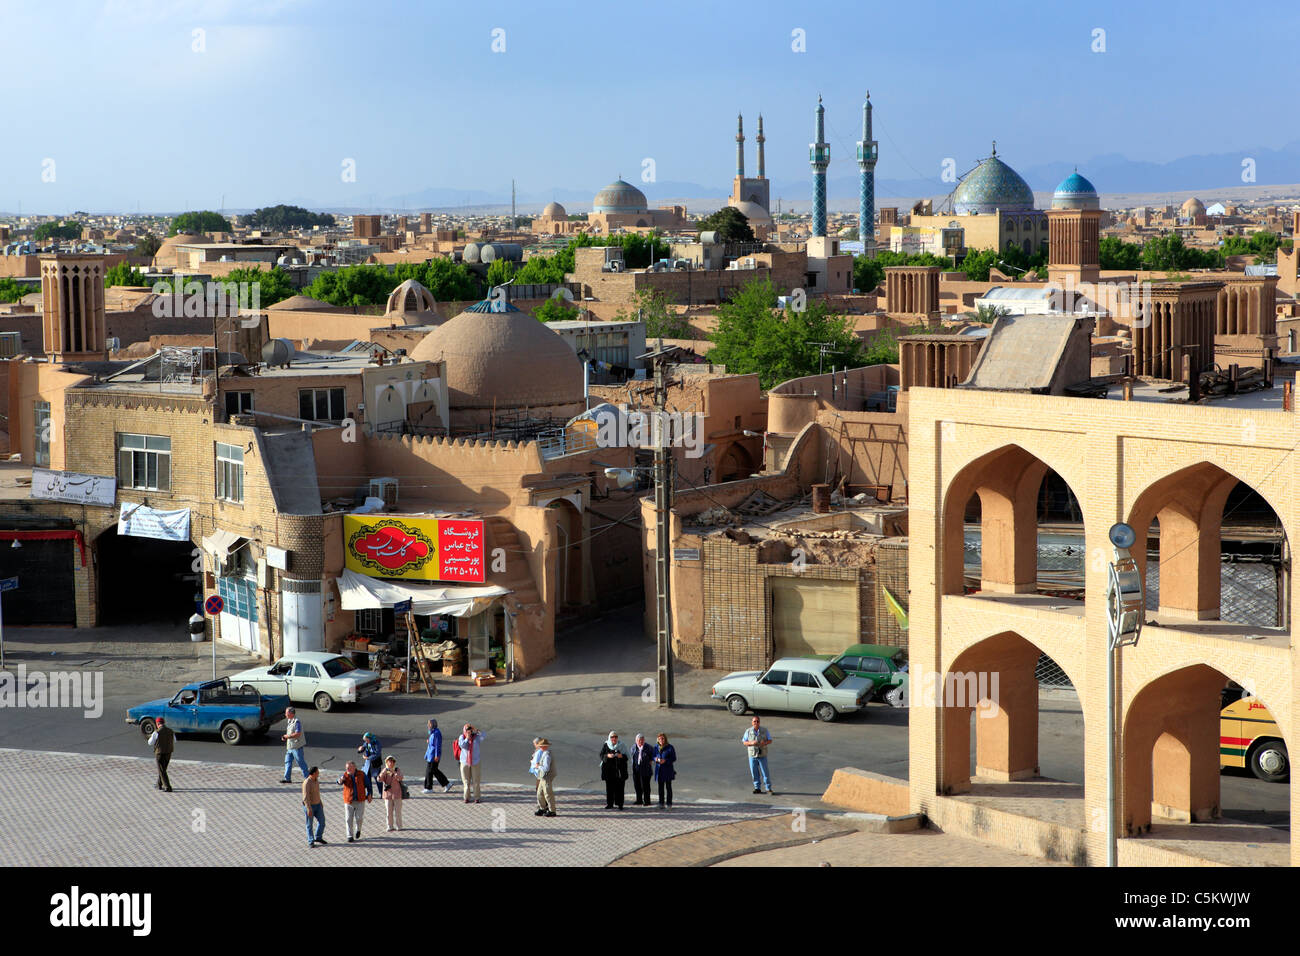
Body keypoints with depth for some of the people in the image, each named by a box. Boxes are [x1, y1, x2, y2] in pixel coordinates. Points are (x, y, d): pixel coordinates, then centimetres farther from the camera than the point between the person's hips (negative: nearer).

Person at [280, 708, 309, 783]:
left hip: (297, 746, -9)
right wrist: (284, 737, 6)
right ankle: (287, 778, 13)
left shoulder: (297, 722, -17)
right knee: (288, 762, 8)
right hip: (290, 746, 9)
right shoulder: (289, 721, 13)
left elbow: (298, 734, -25)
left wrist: (287, 736, -17)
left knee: (301, 763, -2)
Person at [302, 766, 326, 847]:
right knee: (309, 824, 3)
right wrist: (309, 809, -30)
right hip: (309, 805, -7)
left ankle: (318, 838, 21)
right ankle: (311, 842, 13)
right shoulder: (307, 783, -25)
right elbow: (306, 797, -27)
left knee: (322, 820, 5)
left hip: (317, 804, 7)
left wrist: (320, 803, 22)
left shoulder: (316, 780, 3)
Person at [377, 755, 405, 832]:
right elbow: (379, 779, -11)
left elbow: (400, 778, -20)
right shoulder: (384, 771, 3)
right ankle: (390, 827, 12)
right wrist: (383, 773, -28)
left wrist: (393, 772, -32)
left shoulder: (397, 770, -2)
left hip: (397, 794, -1)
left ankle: (399, 826, 13)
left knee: (397, 811, 2)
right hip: (388, 794, 1)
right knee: (389, 812, 4)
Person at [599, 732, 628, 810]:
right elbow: (601, 755, 2)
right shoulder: (605, 745, 8)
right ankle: (609, 804, 4)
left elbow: (627, 756, 5)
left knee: (619, 788, -5)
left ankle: (618, 804, -2)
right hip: (609, 770, 0)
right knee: (609, 788, -2)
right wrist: (607, 756, -17)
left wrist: (622, 756, -15)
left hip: (619, 770, 0)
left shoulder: (621, 745, 7)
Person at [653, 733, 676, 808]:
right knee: (661, 787, 7)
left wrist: (665, 760, -19)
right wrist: (656, 759, -10)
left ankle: (669, 804, 0)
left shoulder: (669, 747, -7)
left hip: (667, 769, -4)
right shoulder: (656, 747, 6)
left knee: (668, 787, -3)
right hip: (659, 769, 4)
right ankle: (661, 803, 14)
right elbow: (653, 756, 14)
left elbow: (674, 758, -5)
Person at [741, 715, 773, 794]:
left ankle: (768, 788, 7)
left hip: (762, 755, -1)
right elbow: (744, 742, 3)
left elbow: (770, 740, 5)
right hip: (752, 755, 1)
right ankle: (757, 788, 15)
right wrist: (751, 743, -16)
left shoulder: (764, 730, 1)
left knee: (765, 772, -1)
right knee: (754, 773, 4)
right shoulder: (748, 731, 0)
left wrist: (765, 743, -17)